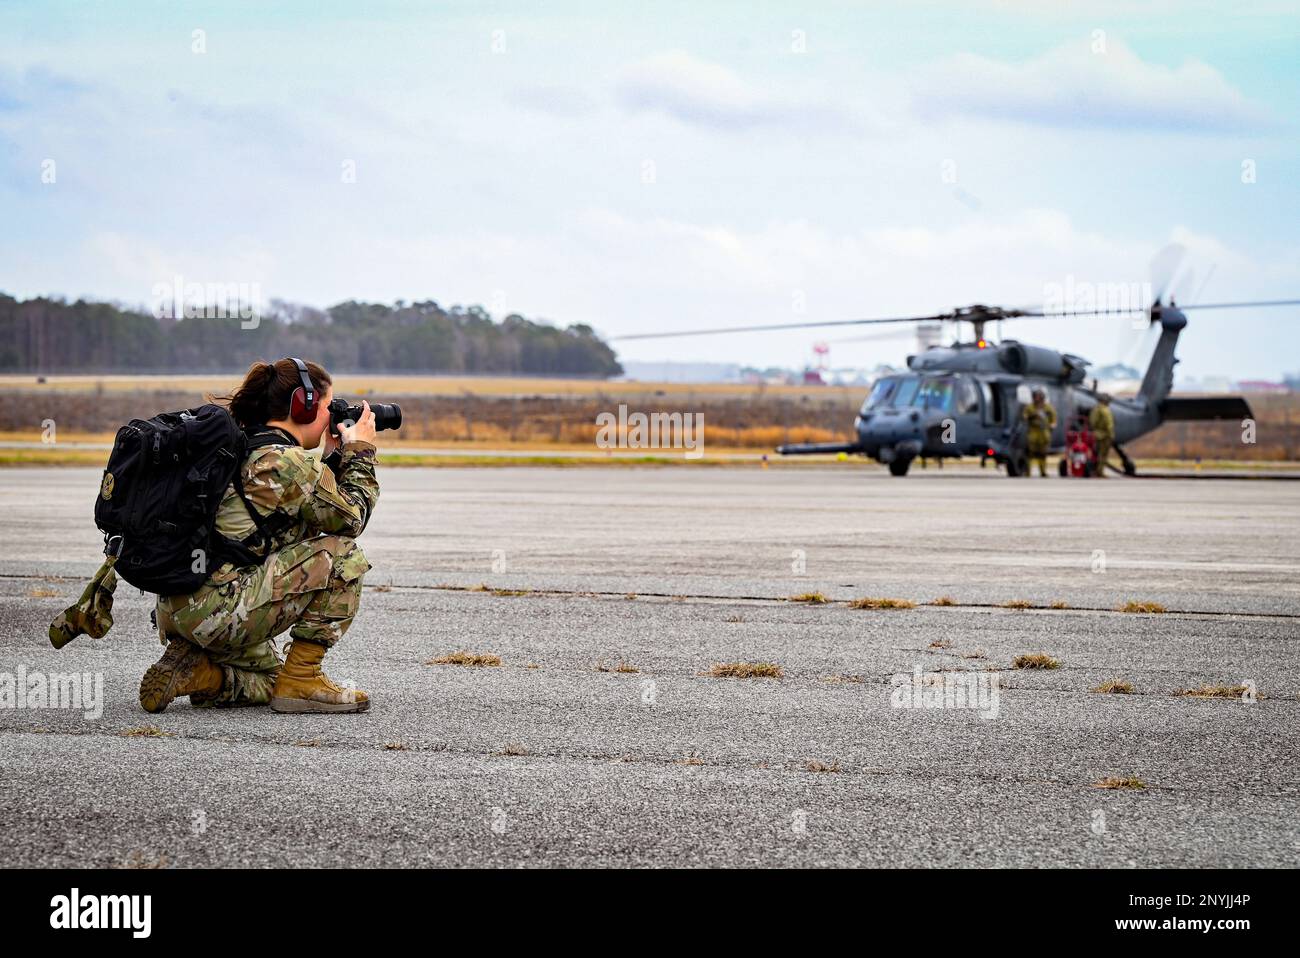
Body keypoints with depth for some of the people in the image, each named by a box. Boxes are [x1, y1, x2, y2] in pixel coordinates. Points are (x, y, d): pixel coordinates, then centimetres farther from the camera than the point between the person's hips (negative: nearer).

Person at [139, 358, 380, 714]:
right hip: (220, 609, -10)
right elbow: (350, 518, 1)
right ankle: (301, 680, 0)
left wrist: (336, 456, 22)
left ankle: (187, 668, 7)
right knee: (343, 555, -3)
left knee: (269, 682, 31)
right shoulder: (286, 461, -12)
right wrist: (360, 451, 11)